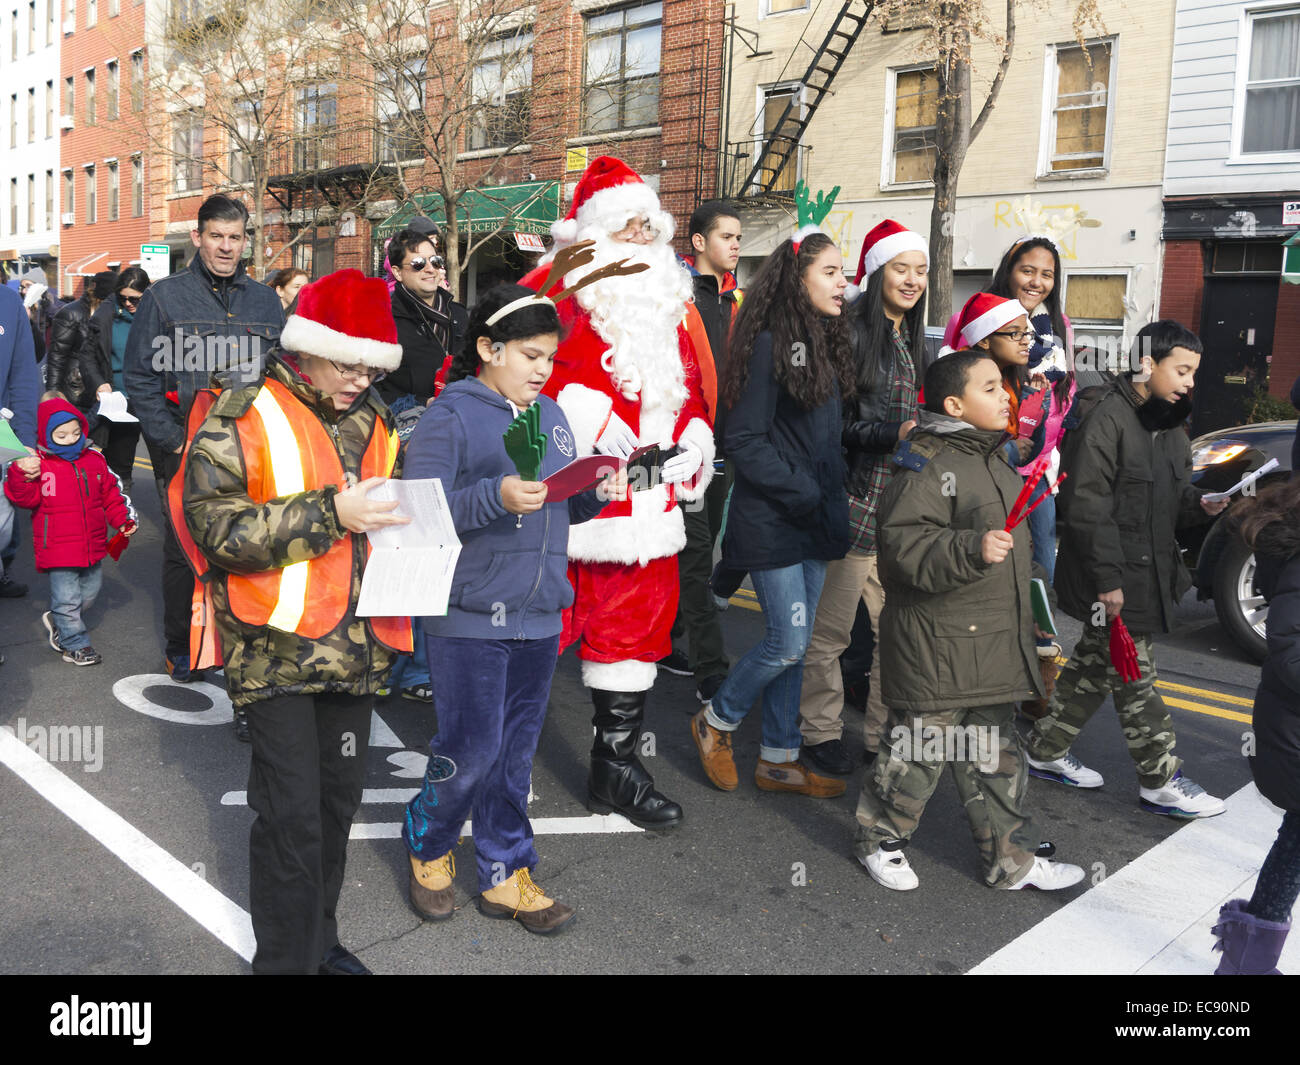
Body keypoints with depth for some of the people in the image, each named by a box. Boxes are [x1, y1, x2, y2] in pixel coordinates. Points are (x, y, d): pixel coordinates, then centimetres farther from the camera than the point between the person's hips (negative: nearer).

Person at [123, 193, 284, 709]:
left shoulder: (265, 302, 10)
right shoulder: (164, 297, 1)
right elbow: (139, 377, -1)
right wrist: (173, 442, -8)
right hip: (186, 450, -2)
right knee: (184, 550, 8)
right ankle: (180, 646, 28)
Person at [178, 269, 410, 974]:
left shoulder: (371, 420, 14)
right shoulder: (240, 419, -7)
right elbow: (216, 526, -18)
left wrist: (401, 520, 4)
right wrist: (329, 513, -23)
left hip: (354, 648, 6)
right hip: (278, 650, -6)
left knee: (338, 800, 16)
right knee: (291, 815, -3)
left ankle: (320, 939, 34)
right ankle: (285, 958, 14)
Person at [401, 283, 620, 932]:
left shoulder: (551, 416, 14)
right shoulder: (451, 415, -7)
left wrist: (595, 493, -1)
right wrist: (496, 496, -28)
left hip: (539, 616, 6)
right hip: (470, 616, -6)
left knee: (515, 753, 13)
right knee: (471, 753, -1)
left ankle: (506, 875, 27)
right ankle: (427, 843, 28)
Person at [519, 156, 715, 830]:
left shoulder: (671, 308, 16)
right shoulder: (551, 294, -5)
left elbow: (690, 390, 22)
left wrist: (693, 439, 1)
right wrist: (575, 412, -23)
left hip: (645, 505, 6)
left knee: (634, 627, 13)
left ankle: (617, 767, 29)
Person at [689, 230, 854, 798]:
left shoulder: (823, 341, 13)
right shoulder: (769, 343, -13)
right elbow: (744, 441, -17)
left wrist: (835, 494, 6)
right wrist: (803, 492, -16)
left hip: (814, 521, 8)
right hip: (770, 521, -8)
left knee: (794, 645, 12)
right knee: (789, 642, -5)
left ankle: (778, 759, 24)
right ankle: (715, 721, 19)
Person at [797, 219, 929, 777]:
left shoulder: (911, 341, 17)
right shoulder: (851, 332, -8)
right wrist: (892, 435, -22)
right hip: (856, 500, -8)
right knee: (830, 628, 3)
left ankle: (885, 735, 24)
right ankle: (821, 732, 19)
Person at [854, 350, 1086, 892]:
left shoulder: (994, 459, 14)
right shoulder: (928, 465, -16)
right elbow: (905, 544, -25)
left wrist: (1022, 623, 30)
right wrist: (972, 549, -36)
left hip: (995, 642, 9)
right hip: (936, 643, -9)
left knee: (995, 755, 16)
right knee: (920, 749, 3)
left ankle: (1013, 857, 26)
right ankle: (879, 836, 25)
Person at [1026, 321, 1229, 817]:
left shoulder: (1168, 423, 13)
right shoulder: (1105, 418, -18)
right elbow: (1087, 505, -21)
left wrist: (1198, 502, -1)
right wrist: (1108, 579, -22)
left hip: (1148, 570, 10)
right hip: (1112, 577, -10)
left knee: (1095, 665, 17)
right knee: (1134, 676, 1)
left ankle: (1047, 751, 30)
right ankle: (1160, 781, 13)